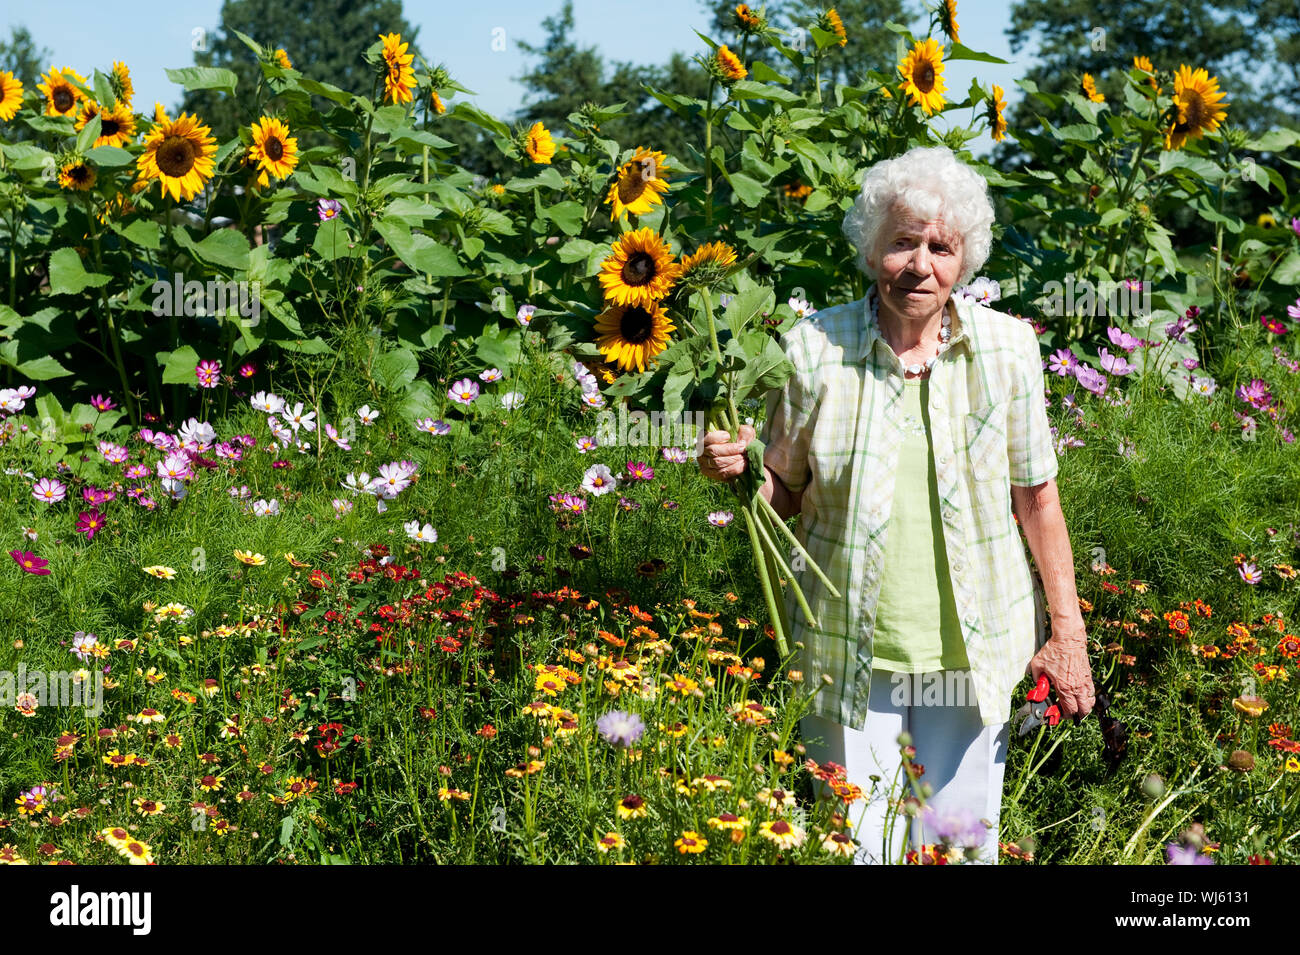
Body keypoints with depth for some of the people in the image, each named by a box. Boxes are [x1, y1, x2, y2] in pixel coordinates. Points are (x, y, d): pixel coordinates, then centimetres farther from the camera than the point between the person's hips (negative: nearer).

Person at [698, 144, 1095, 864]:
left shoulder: (1007, 348, -4)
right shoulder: (814, 348, -7)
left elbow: (1036, 496, 3)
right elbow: (785, 495, 4)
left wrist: (1068, 633, 4)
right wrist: (739, 474, -18)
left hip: (971, 653, 1)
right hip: (849, 653, -1)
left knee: (963, 843, 11)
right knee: (855, 845, 7)